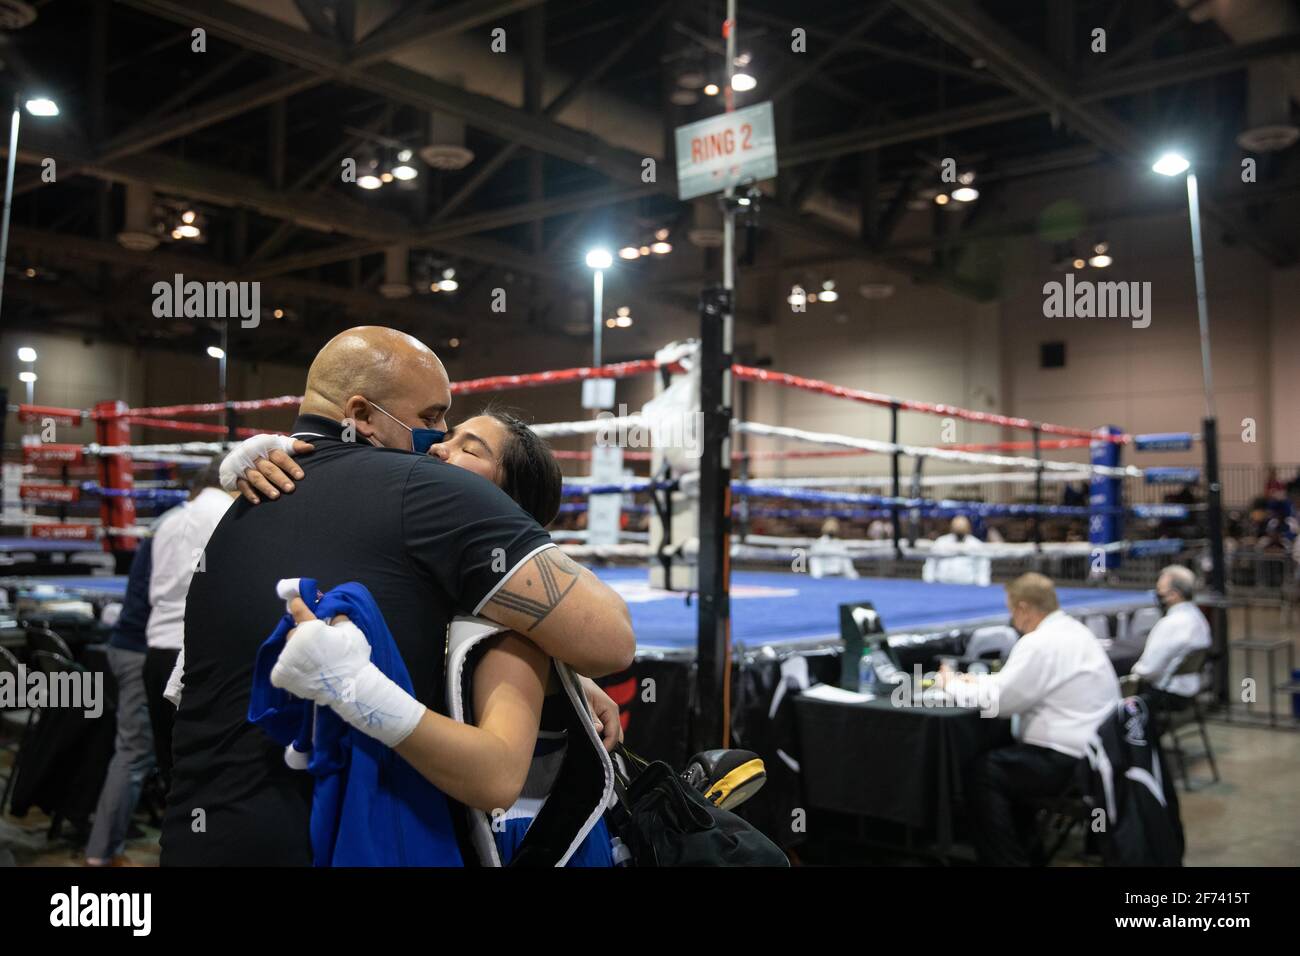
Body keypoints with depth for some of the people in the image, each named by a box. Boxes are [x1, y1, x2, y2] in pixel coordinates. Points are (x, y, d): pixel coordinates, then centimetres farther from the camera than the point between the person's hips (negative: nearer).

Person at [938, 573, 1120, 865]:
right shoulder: (1072, 630, 13)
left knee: (984, 773, -7)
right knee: (1006, 760, 24)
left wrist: (954, 686, 0)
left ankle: (1004, 860, 4)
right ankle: (1022, 849, 31)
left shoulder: (1040, 643, -19)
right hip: (1096, 750, 11)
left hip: (1071, 763, -11)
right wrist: (978, 681, 20)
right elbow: (1020, 683, 24)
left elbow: (999, 701, -15)